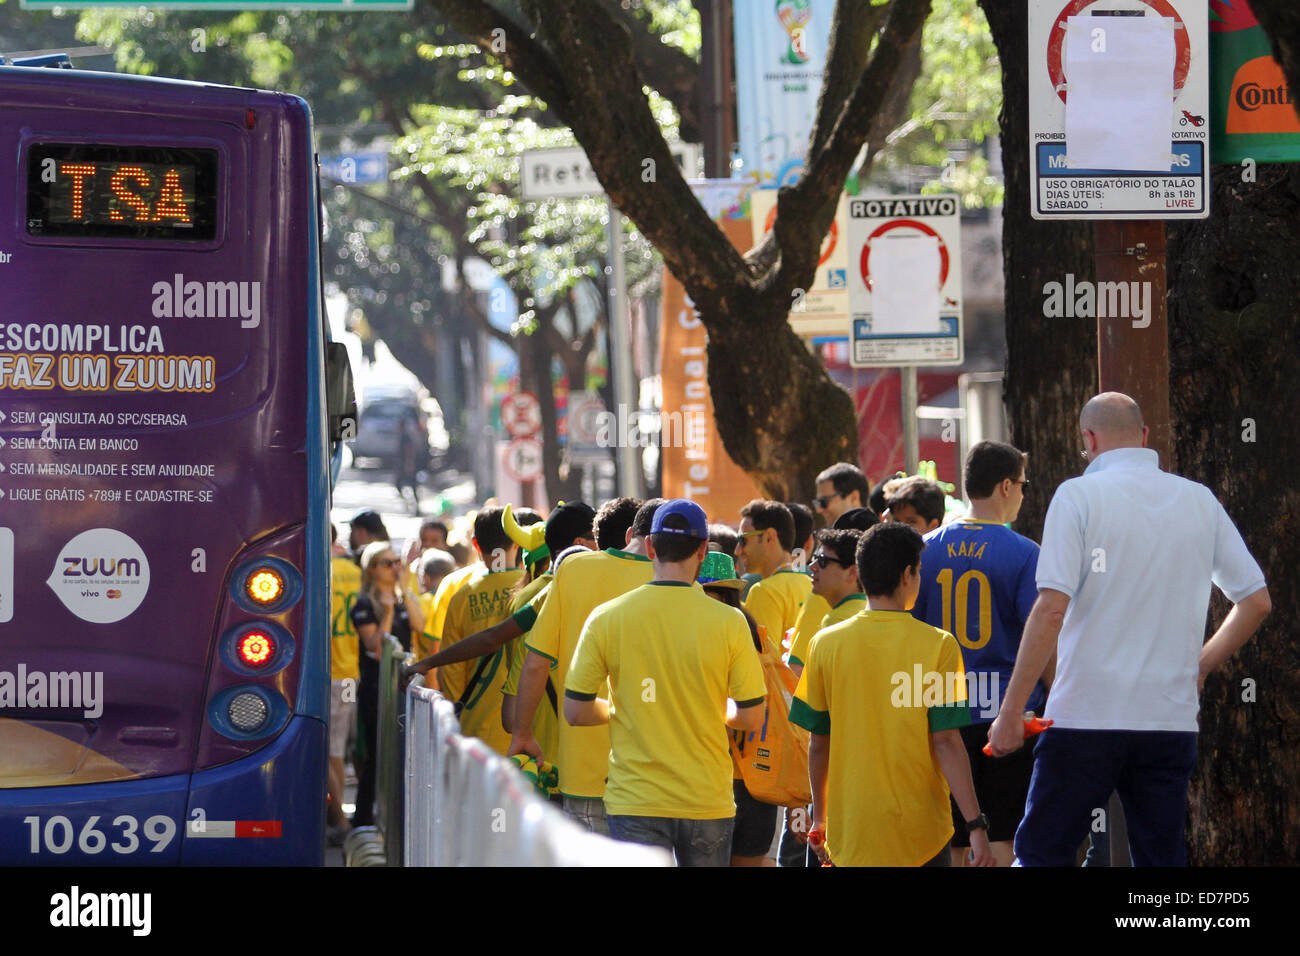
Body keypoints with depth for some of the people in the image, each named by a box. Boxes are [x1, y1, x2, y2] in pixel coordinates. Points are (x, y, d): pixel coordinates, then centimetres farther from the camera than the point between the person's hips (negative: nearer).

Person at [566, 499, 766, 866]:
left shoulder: (606, 619, -5)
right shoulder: (729, 623, -6)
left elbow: (576, 712, -2)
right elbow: (750, 717, -2)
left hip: (636, 801, -1)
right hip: (708, 802, 1)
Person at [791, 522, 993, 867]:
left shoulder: (826, 644, 1)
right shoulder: (937, 645, -6)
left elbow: (819, 743, 5)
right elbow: (946, 741, -10)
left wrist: (819, 817, 17)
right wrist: (975, 825, -7)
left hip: (850, 834, 2)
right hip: (920, 832, -2)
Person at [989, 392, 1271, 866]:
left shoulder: (1079, 495, -6)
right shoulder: (1200, 501, 8)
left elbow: (1051, 610, -14)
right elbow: (1256, 602, 11)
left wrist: (1010, 713, -11)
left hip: (1087, 716, -4)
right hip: (1171, 720, 4)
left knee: (1039, 854, 4)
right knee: (1162, 858, 8)